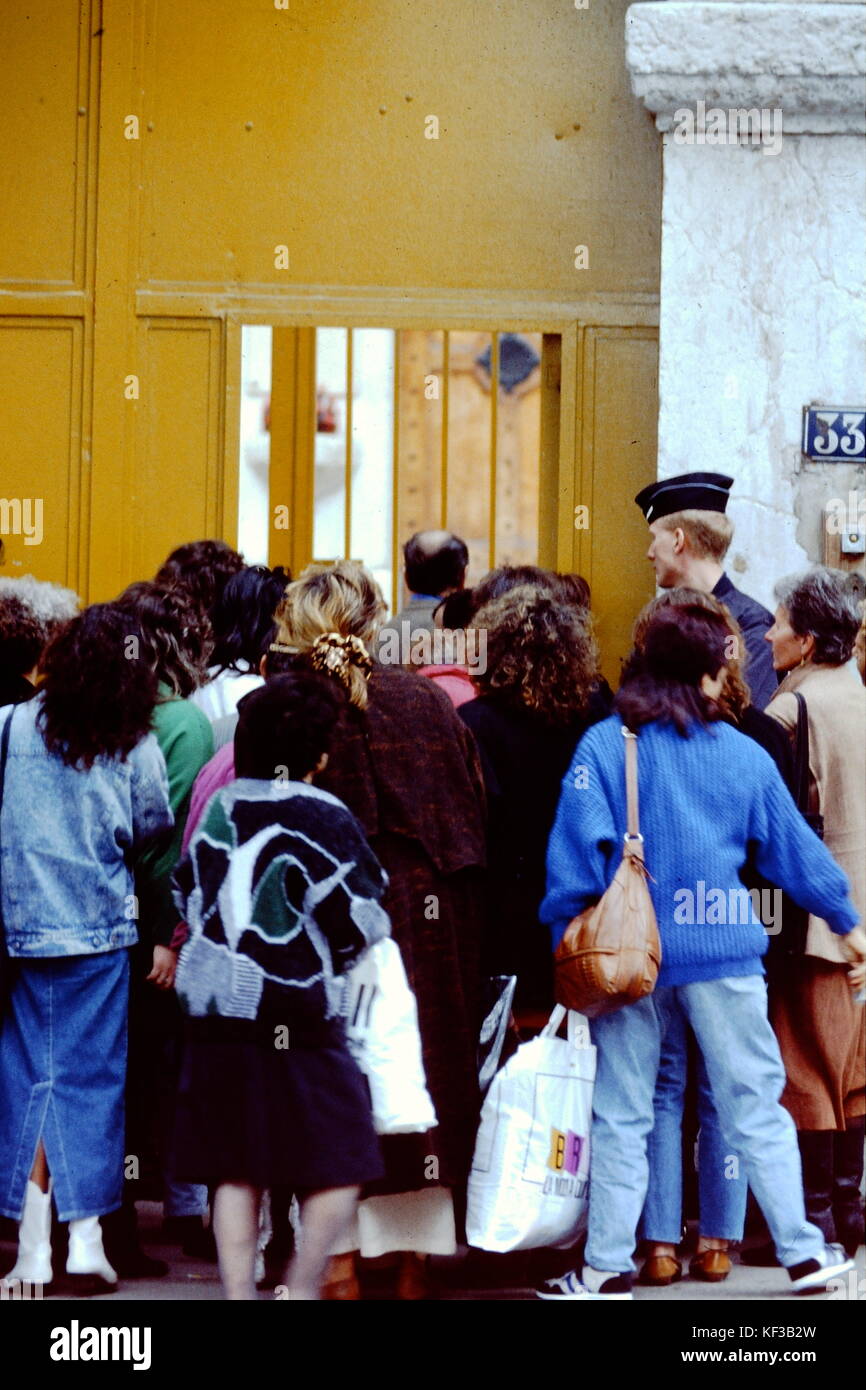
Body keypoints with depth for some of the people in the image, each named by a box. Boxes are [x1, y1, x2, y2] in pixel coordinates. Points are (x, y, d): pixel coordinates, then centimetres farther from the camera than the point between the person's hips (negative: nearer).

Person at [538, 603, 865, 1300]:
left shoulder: (605, 745, -2)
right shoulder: (746, 754, 3)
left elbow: (578, 848, -8)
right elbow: (793, 849, 11)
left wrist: (568, 943, -2)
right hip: (724, 952, 0)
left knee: (621, 1116, 7)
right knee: (755, 1106, 8)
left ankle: (608, 1268, 8)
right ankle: (802, 1252, 12)